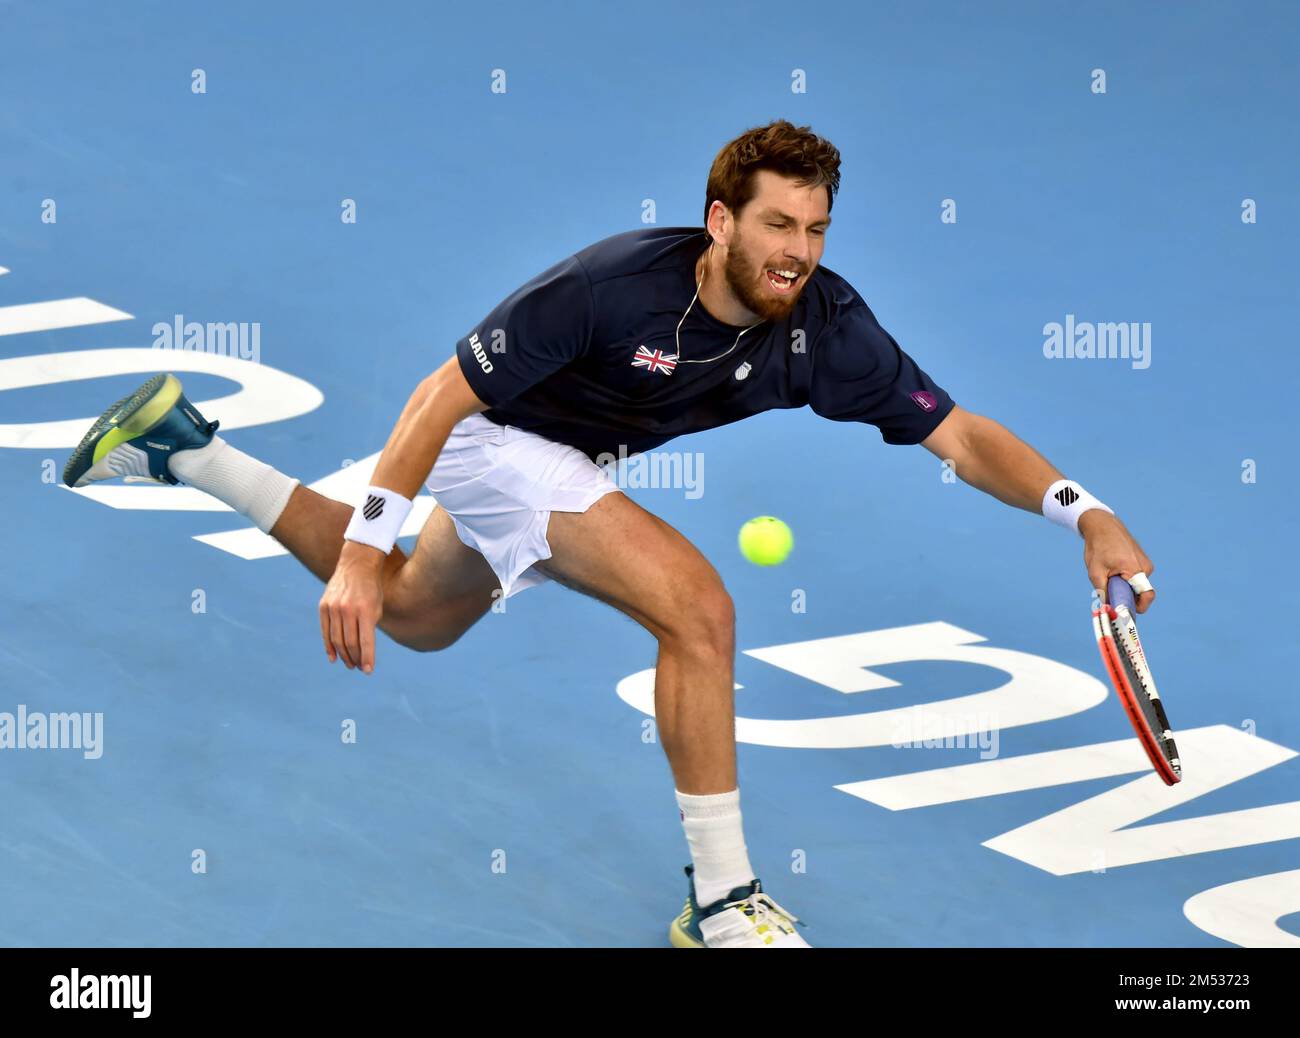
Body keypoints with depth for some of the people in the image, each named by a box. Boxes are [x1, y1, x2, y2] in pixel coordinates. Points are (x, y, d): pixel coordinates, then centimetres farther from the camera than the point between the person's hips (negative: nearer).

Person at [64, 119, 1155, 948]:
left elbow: (961, 433, -20)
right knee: (699, 609, -25)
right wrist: (361, 557, -30)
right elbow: (445, 393, -29)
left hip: (565, 458, 8)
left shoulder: (827, 324, -21)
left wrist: (1084, 511, -36)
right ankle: (721, 901, -16)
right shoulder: (616, 283, -35)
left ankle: (187, 447, 42)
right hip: (492, 436, -7)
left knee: (415, 620, 32)